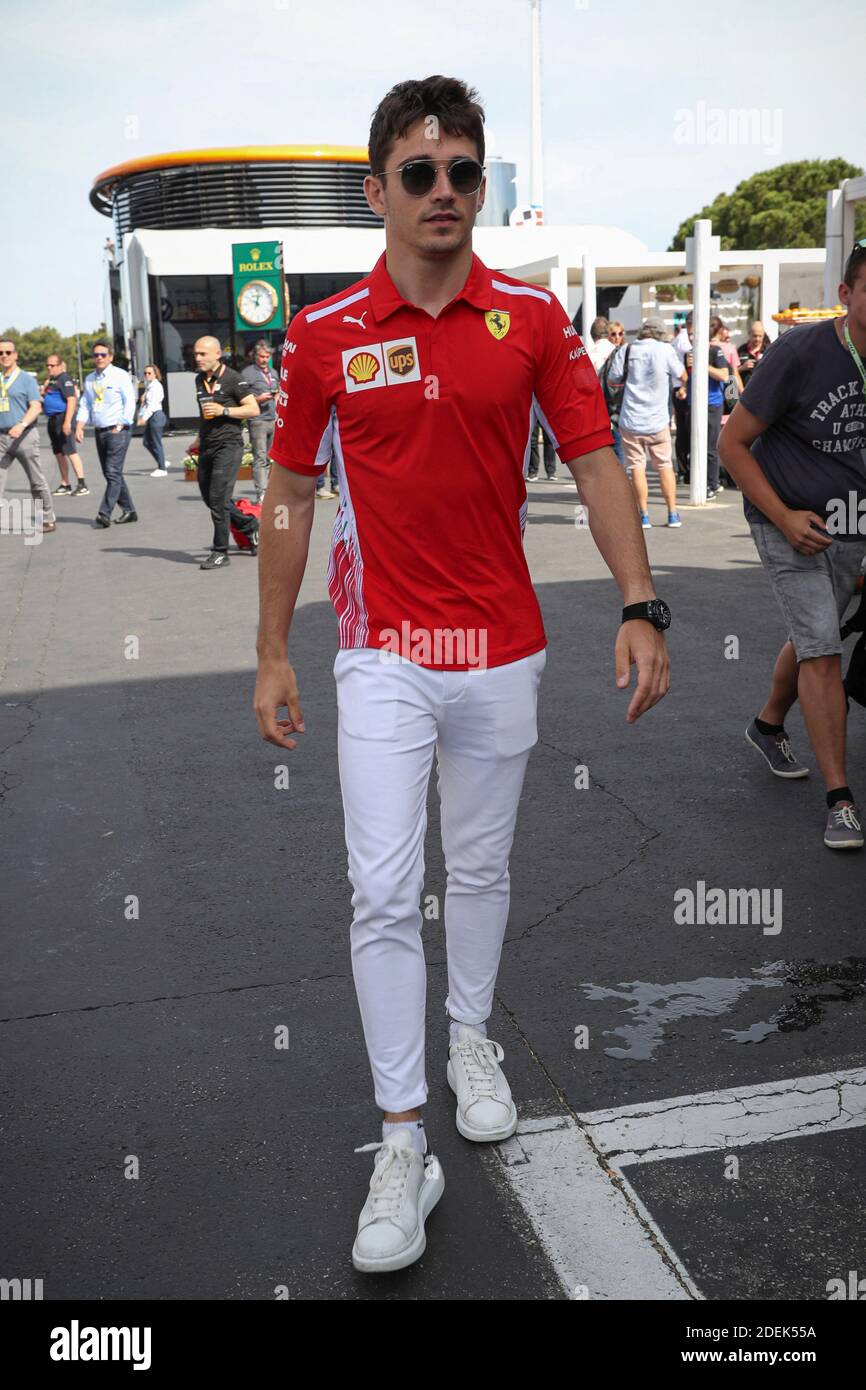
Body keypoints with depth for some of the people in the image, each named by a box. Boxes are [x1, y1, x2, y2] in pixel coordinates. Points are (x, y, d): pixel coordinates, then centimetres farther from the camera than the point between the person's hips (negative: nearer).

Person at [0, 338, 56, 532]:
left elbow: (36, 407, -12)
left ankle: (48, 520, 15)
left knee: (37, 482, 4)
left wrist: (22, 425, -26)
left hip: (24, 436, -4)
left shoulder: (26, 379, -1)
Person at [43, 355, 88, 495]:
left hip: (63, 419, -10)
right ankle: (65, 485, 18)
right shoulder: (51, 380, 18)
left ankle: (82, 485, -14)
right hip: (53, 420, 10)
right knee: (59, 453, 12)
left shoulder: (65, 379, -12)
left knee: (70, 452, -13)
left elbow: (71, 400, -21)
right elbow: (42, 396, 31)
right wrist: (44, 387, 10)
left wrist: (67, 422, -27)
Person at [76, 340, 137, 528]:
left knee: (113, 472, -14)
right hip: (99, 431, 7)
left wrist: (120, 427, -13)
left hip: (118, 430, -7)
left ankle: (104, 513, -19)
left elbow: (130, 403, -8)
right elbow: (84, 405, 14)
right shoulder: (89, 379, 14)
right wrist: (79, 426, -1)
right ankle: (129, 511, 17)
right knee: (110, 474, 9)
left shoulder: (121, 376, -4)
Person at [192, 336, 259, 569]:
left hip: (228, 445, -8)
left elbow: (254, 409, -10)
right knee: (208, 497, 10)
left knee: (218, 499, -12)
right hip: (207, 446, 8)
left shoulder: (233, 379, -8)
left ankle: (220, 552, -5)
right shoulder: (200, 379, 15)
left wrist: (224, 410, -18)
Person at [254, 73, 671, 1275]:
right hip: (384, 656, -1)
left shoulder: (534, 318, -1)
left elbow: (594, 463, -2)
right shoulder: (324, 336, -2)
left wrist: (640, 607, -15)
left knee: (481, 869, 16)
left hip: (504, 649, 2)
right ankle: (402, 1144, 6)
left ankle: (472, 1038, 41)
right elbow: (291, 493, 4)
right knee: (384, 893, -6)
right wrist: (273, 654, 2)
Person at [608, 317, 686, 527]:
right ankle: (672, 514, 13)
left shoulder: (626, 350, -2)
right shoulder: (665, 349, -5)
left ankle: (644, 515, 1)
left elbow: (612, 380, 7)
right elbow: (682, 377, 5)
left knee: (636, 466, 4)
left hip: (631, 420, 0)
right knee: (665, 465, 11)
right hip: (658, 421, 0)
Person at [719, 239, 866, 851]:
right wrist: (784, 517, -18)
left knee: (813, 639, 18)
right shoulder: (800, 352, -18)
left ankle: (769, 726, 45)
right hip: (790, 523, -6)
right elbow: (734, 443, -12)